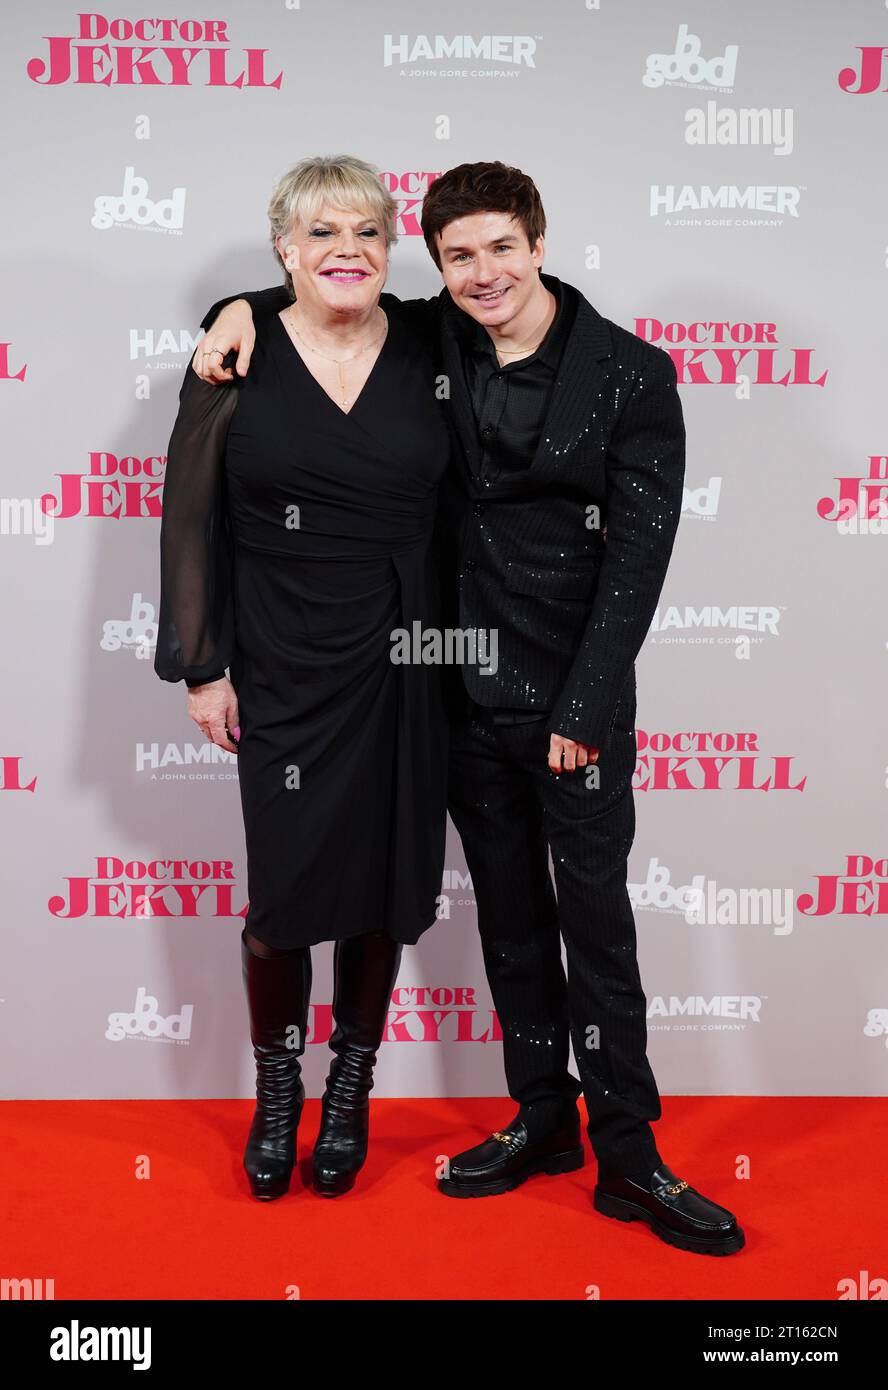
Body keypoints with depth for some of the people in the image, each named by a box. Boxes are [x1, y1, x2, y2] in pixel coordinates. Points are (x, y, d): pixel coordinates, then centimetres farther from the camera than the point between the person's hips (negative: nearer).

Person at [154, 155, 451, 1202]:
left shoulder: (429, 355, 2)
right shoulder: (238, 362, -2)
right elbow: (191, 520, -1)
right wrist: (202, 667, -3)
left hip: (406, 666, 2)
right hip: (286, 673, -2)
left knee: (385, 878, 10)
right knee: (286, 886, 3)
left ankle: (351, 1088, 31)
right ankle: (277, 1089, 29)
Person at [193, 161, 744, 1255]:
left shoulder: (632, 374, -8)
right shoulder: (430, 343, 4)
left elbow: (638, 552, -11)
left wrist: (583, 709, -14)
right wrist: (246, 307, -1)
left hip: (578, 702, -4)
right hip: (469, 698, 4)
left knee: (596, 923, 1)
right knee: (510, 918, 14)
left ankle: (627, 1157, 14)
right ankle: (543, 1120, 29)